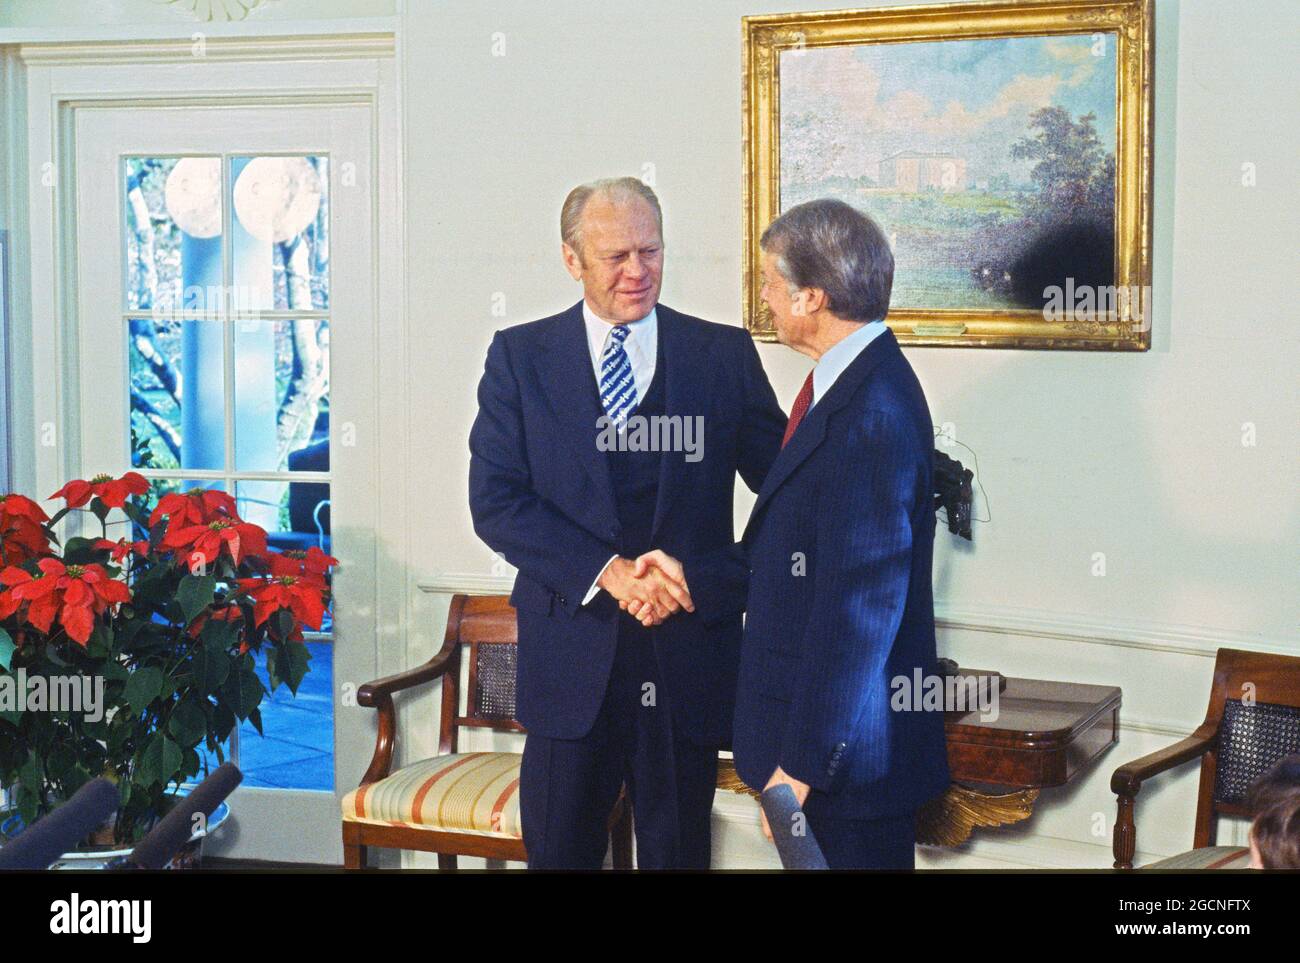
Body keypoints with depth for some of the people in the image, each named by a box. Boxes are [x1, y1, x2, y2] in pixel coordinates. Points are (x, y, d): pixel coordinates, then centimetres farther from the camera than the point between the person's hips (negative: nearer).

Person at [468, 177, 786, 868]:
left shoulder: (724, 354, 2)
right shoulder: (520, 357, 2)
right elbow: (495, 501, -6)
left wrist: (701, 574, -16)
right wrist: (607, 571, -17)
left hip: (689, 649, 0)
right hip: (571, 650, 0)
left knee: (677, 850, 12)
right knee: (558, 850, 10)